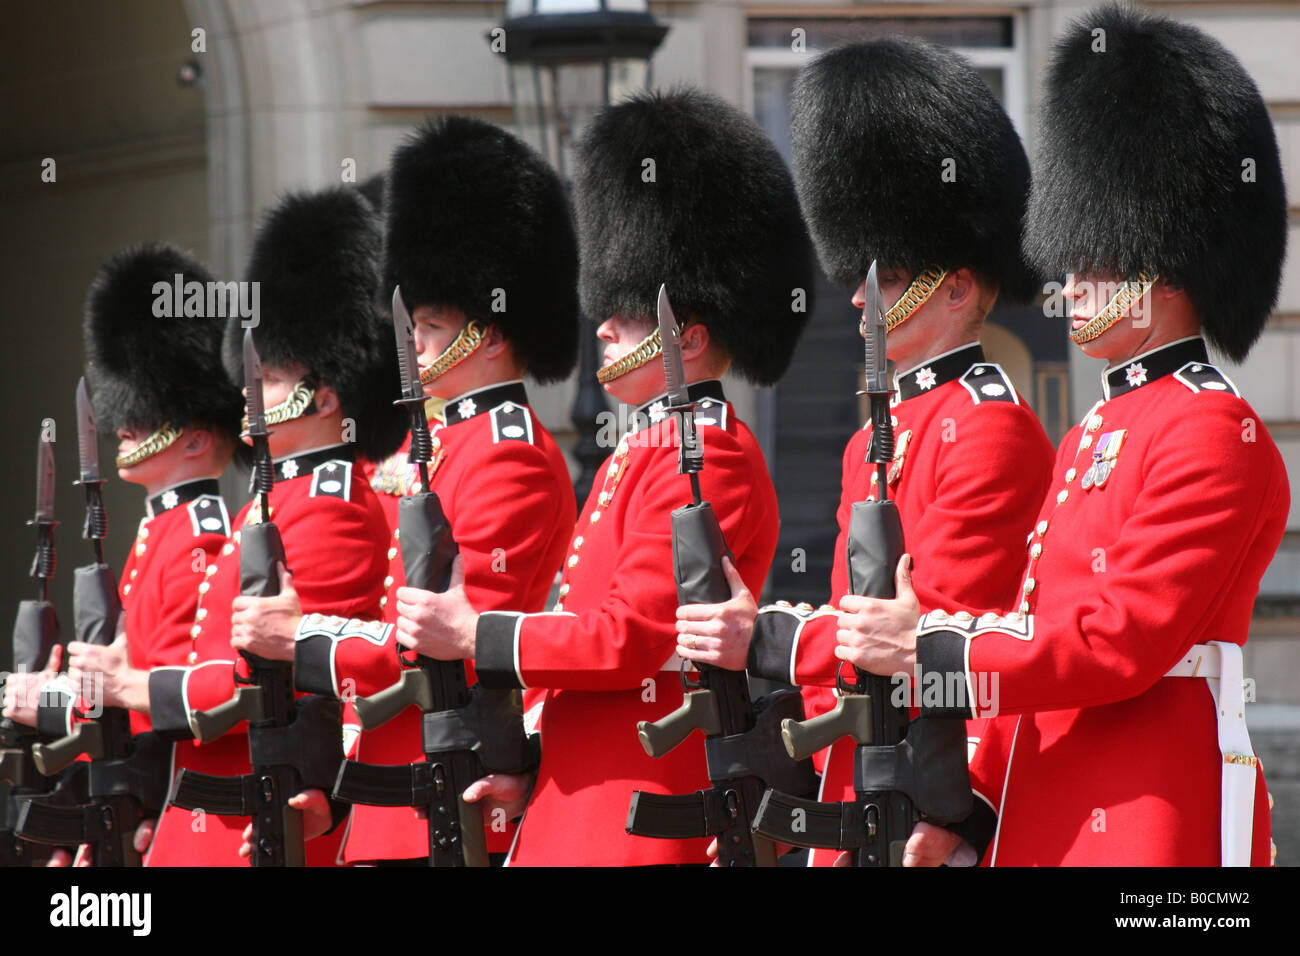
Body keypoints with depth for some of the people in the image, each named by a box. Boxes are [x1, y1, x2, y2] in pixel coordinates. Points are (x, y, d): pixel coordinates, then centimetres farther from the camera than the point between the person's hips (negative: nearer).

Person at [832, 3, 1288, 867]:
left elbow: (1123, 641, -17)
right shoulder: (1091, 439, 20)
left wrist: (926, 650, -13)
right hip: (1045, 819, 9)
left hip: (1157, 821, -9)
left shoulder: (1217, 436, -10)